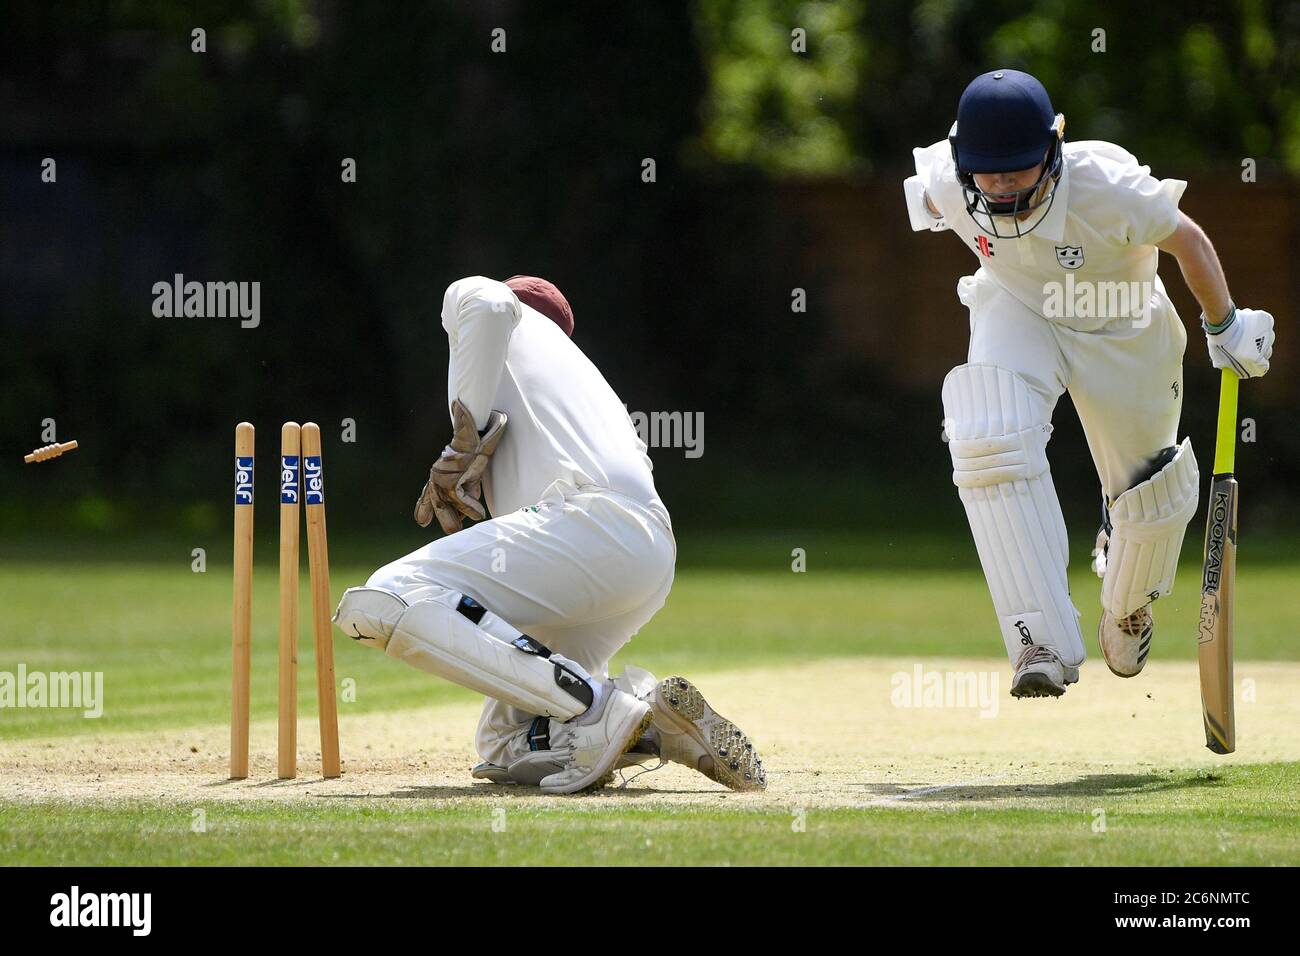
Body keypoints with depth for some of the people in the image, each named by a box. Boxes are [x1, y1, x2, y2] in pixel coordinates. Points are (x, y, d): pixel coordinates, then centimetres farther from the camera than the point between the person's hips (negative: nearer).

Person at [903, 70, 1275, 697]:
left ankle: (1128, 603, 50)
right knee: (992, 442, -29)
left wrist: (1223, 328, -4)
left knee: (1152, 497, 11)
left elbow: (1187, 240, -18)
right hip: (1017, 315, 1)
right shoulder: (945, 185, -29)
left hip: (1121, 330, -1)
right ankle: (1043, 642, -30)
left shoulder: (1109, 189, -38)